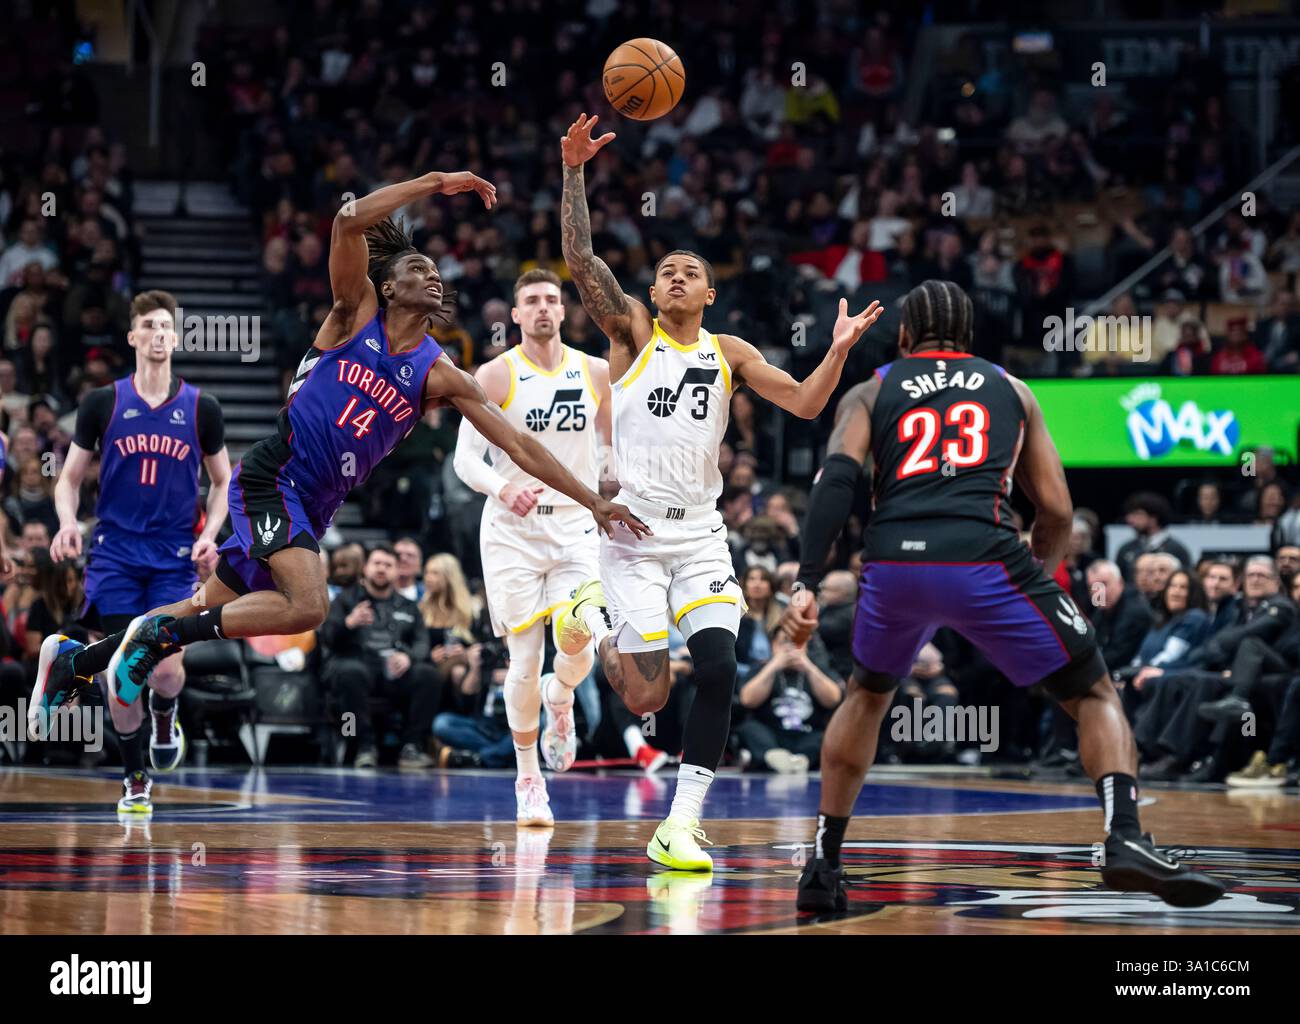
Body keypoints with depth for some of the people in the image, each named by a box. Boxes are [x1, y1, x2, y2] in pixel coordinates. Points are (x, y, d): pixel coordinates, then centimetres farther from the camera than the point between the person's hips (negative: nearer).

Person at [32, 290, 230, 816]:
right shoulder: (102, 403, 1)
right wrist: (67, 522, -13)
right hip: (116, 553, 0)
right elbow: (69, 480, 7)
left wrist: (210, 535, -5)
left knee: (167, 671, -11)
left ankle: (164, 717, 27)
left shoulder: (201, 408, 3)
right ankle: (135, 779, 16)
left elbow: (223, 482, 12)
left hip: (176, 559, 0)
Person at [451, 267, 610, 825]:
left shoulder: (596, 373, 5)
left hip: (575, 528, 2)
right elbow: (465, 457, -9)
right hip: (512, 531, -2)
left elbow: (611, 443, 20)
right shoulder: (496, 375, -5)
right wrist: (503, 489, -28)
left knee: (580, 651, -17)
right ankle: (527, 778, 14)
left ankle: (559, 699, 21)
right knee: (525, 662, -5)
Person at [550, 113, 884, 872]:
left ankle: (681, 828, -8)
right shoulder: (632, 331, 3)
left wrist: (839, 351, -10)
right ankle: (596, 617, 28)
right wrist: (574, 173, -17)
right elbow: (579, 256, -8)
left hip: (701, 533, 3)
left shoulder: (731, 354, 12)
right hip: (634, 530, -3)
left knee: (719, 672, -15)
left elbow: (806, 404, 6)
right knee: (647, 697, -7)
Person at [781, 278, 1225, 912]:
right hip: (984, 560, -2)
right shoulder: (1011, 391, 25)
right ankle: (1125, 840, -13)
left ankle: (823, 866, 26)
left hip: (893, 565, 2)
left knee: (866, 697, 31)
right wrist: (1038, 573, 38)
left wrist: (807, 584, -4)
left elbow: (837, 477, 3)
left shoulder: (869, 393, 22)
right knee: (1095, 696, 12)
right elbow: (1057, 512, 20)